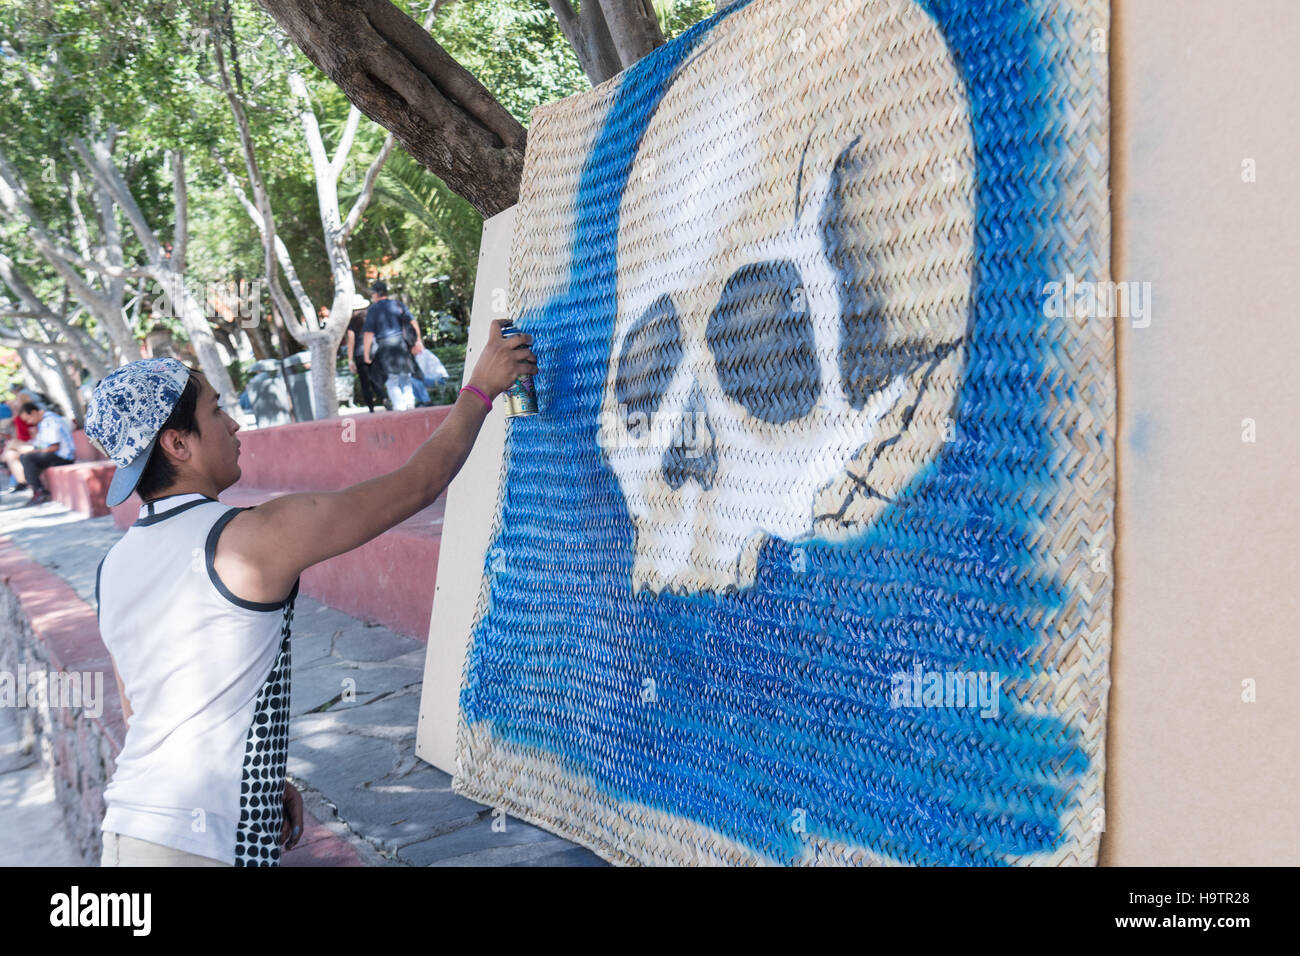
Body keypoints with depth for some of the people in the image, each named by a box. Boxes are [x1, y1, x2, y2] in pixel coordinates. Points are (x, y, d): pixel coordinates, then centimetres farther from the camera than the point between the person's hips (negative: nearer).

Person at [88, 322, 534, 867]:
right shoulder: (255, 539, -17)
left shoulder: (112, 571, 7)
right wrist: (482, 387, 4)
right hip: (204, 847, -8)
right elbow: (419, 483, -10)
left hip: (128, 833, 8)